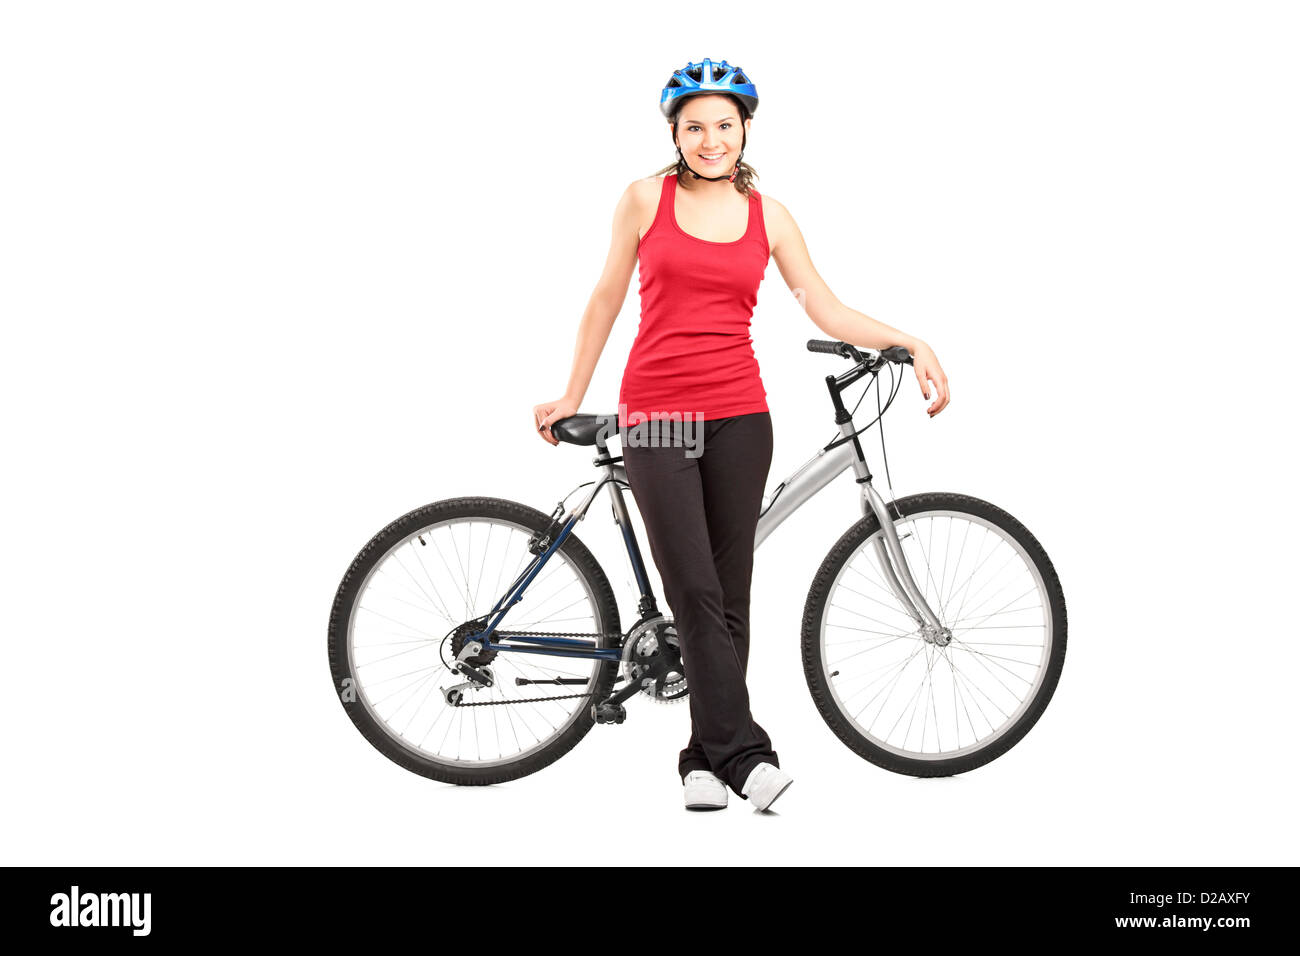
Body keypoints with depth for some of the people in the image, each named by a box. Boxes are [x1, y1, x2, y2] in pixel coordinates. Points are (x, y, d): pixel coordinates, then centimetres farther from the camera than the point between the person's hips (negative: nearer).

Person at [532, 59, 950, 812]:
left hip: (738, 416, 2)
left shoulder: (768, 216, 8)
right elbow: (608, 299, 10)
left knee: (730, 594, 4)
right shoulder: (647, 199, 3)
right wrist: (572, 397, 14)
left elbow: (826, 310, 6)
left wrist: (908, 342, -8)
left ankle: (706, 758, 14)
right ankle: (746, 752, -9)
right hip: (655, 413, -2)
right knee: (695, 592, -11)